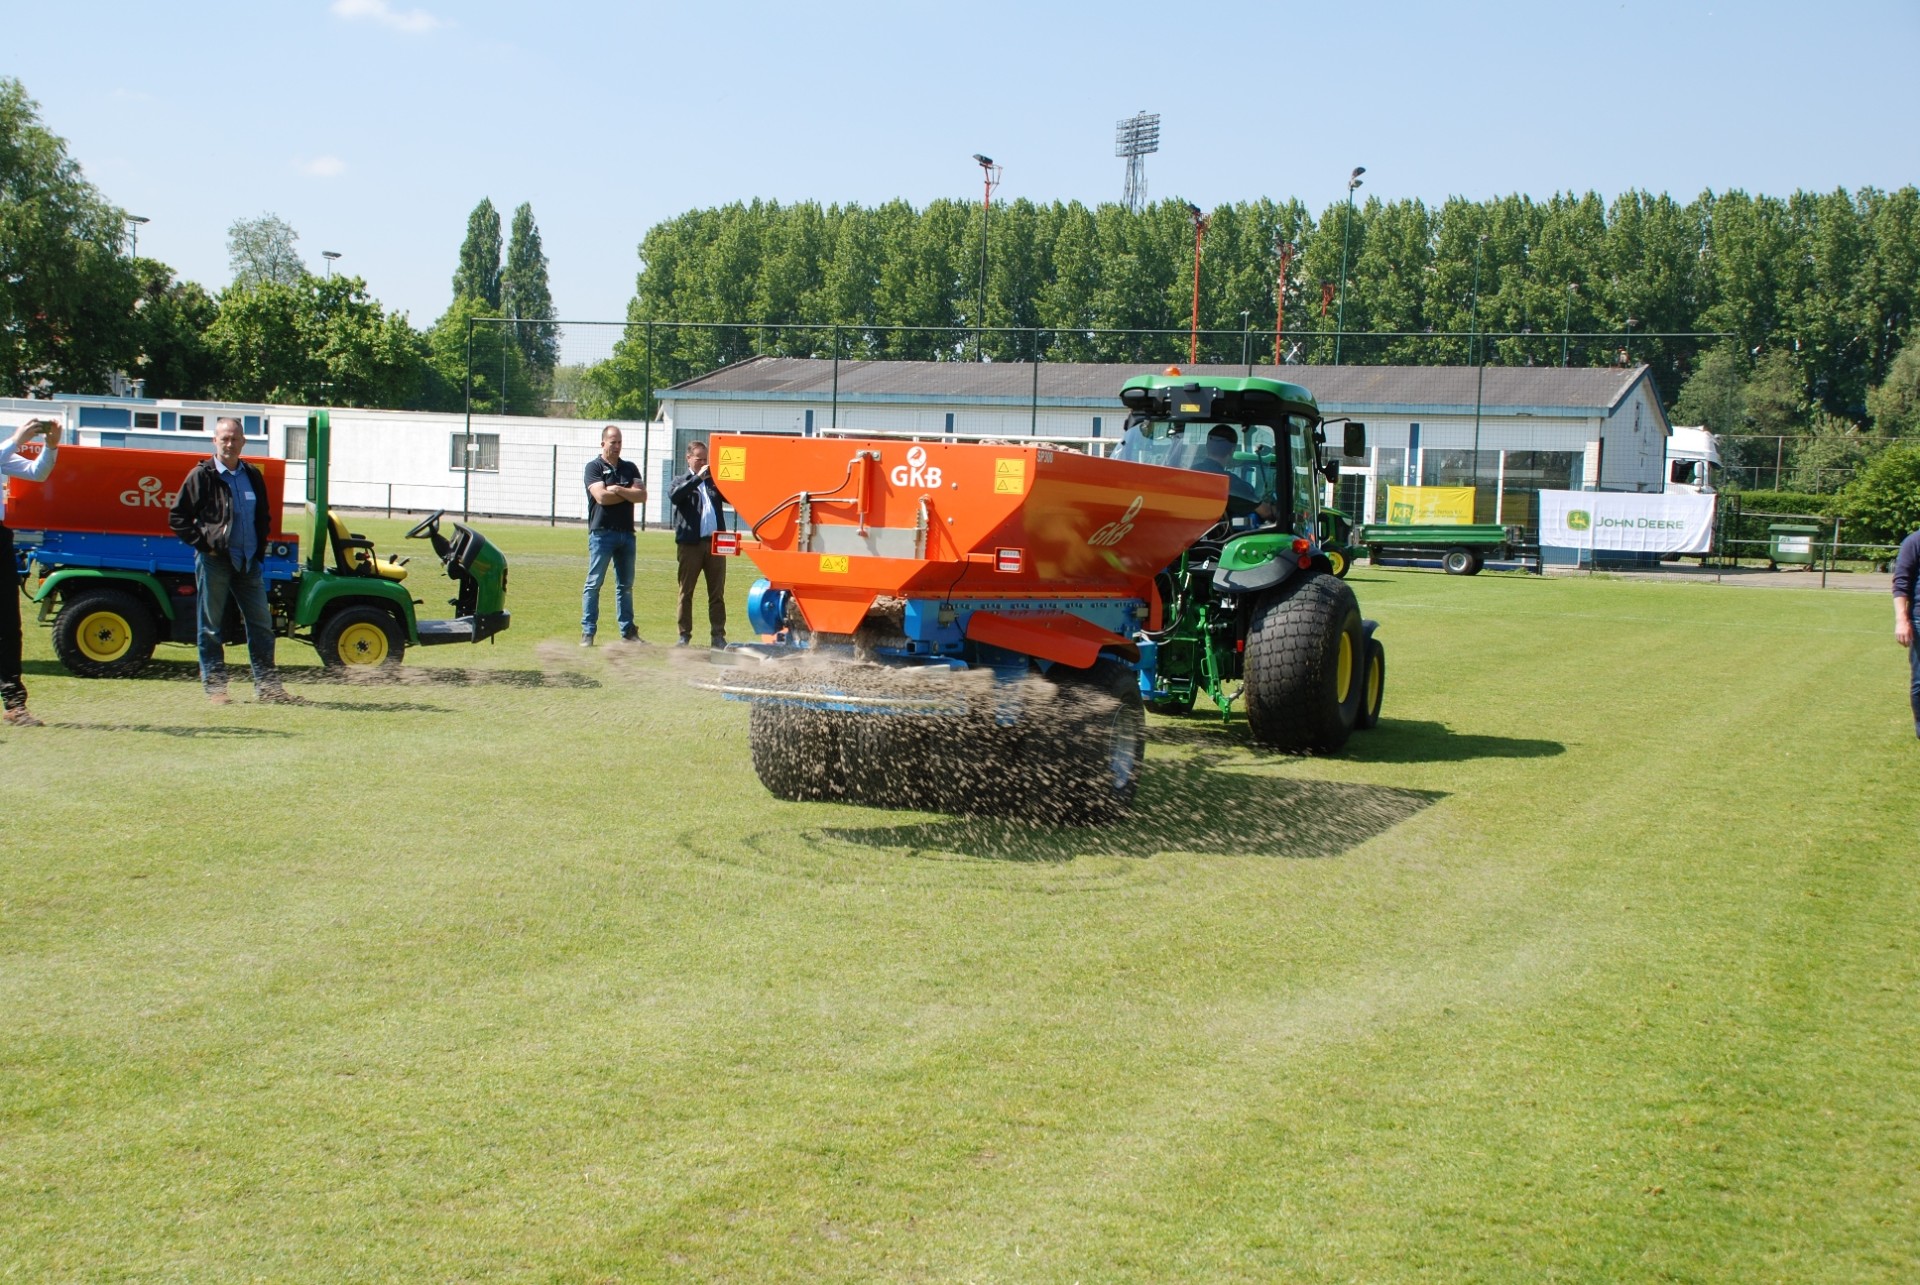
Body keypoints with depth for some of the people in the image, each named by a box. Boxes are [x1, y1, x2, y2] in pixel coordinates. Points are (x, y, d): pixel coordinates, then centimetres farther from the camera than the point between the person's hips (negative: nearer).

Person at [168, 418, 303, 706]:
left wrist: (259, 550, 10)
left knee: (262, 625, 5)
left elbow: (263, 517, 23)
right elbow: (177, 518, -3)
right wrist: (203, 542, -10)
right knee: (212, 628, 2)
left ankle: (267, 686, 11)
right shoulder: (202, 476, -4)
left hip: (247, 562, 5)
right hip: (213, 561, -5)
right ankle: (215, 687, 9)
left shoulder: (253, 476, 11)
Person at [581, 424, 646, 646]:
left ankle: (627, 631, 15)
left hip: (626, 533, 5)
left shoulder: (629, 468, 14)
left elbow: (642, 496, 1)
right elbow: (601, 496, -14)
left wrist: (618, 490, -10)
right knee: (594, 583, -4)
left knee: (625, 585, 10)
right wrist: (629, 494, -3)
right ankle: (587, 632, -2)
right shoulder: (594, 467, 1)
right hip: (602, 533, -5)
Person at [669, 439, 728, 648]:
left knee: (717, 592, 1)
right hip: (690, 543, -3)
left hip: (715, 543, 3)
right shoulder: (682, 481, 9)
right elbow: (674, 496, -13)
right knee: (686, 592, 2)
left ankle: (718, 635, 3)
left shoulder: (714, 482, 18)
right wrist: (698, 478, -17)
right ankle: (684, 635, 7)